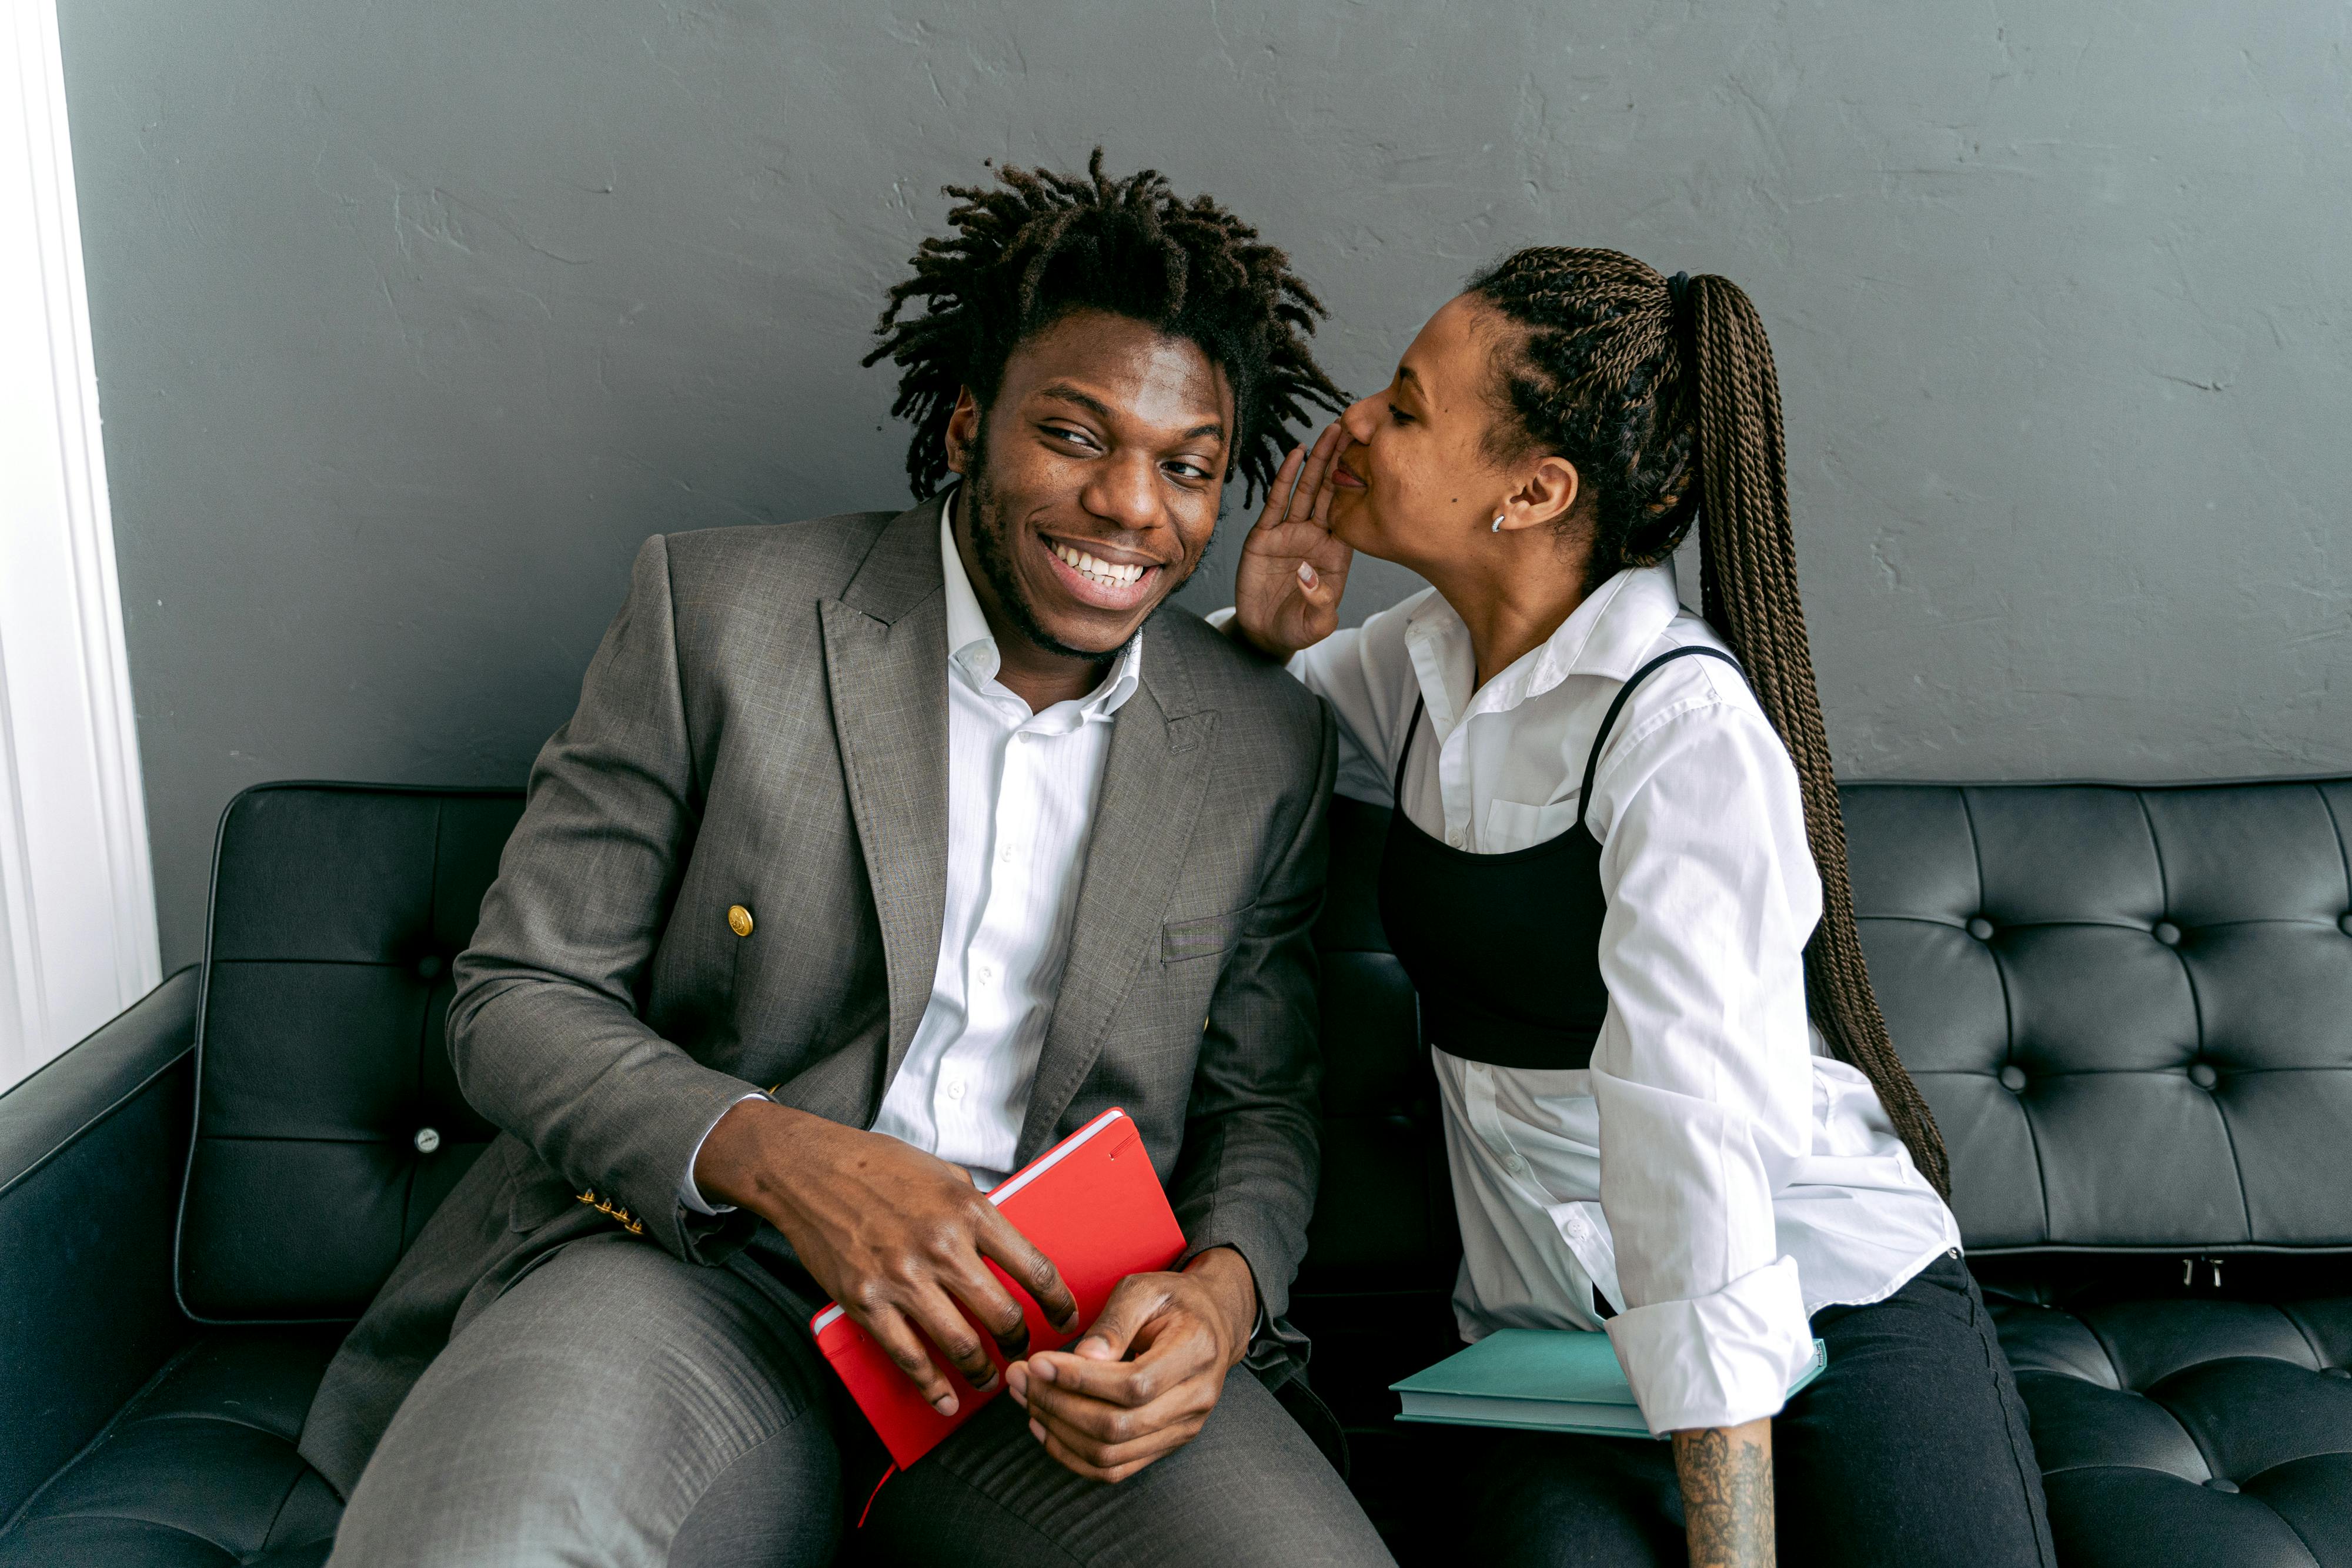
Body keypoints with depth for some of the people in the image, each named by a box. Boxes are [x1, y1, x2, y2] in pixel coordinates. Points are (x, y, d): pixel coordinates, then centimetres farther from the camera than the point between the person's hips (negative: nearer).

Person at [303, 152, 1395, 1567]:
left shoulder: (1269, 746, 10)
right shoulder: (720, 609, 1)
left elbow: (1263, 1107, 14)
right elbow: (517, 1000, 2)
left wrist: (1219, 1289, -10)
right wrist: (776, 1157, -17)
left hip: (1064, 1327, 3)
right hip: (694, 1260, -2)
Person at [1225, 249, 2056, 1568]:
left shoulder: (1685, 727, -18)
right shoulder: (1428, 657, 4)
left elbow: (1693, 1128, -27)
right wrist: (1265, 633, -1)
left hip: (1833, 1301, -3)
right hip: (1552, 1342, 4)